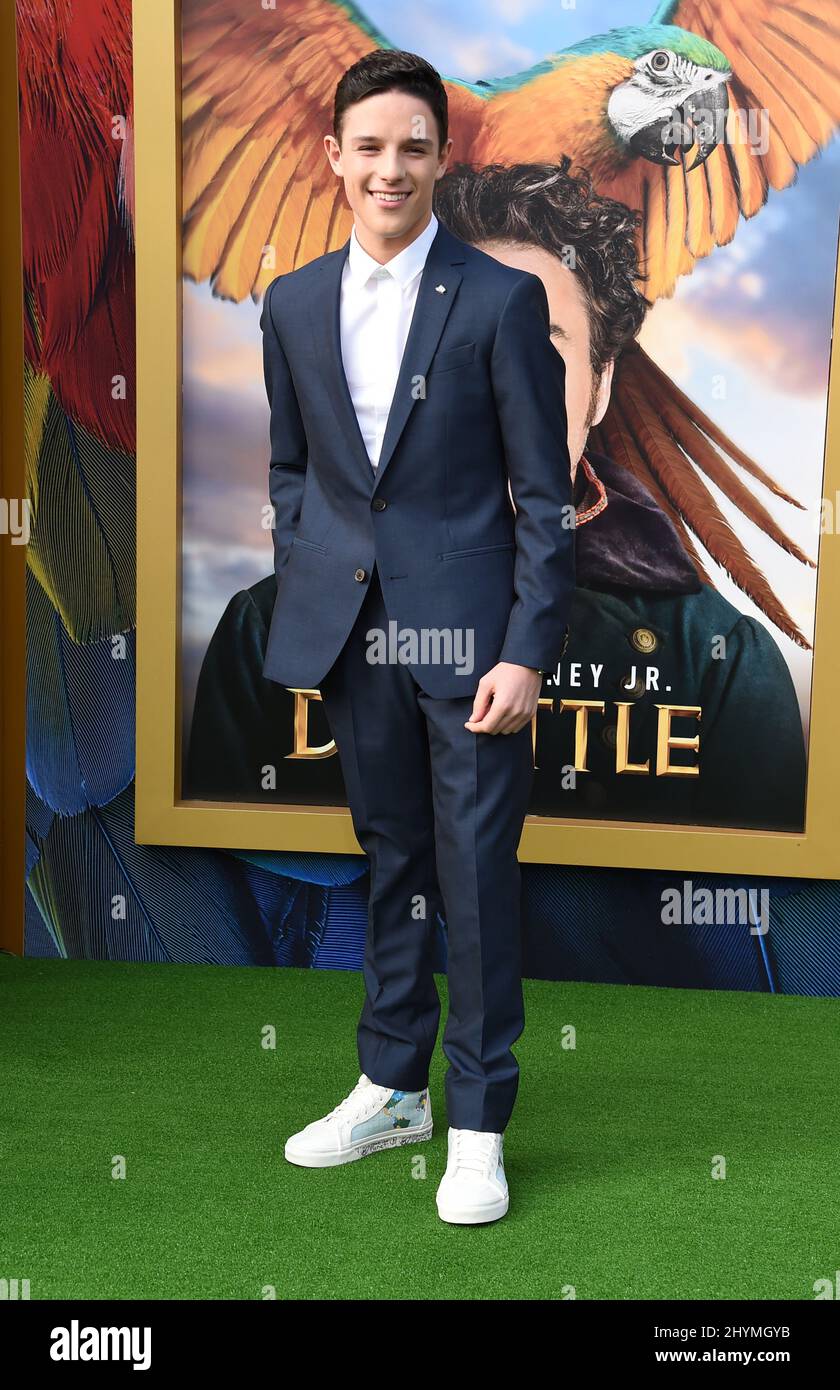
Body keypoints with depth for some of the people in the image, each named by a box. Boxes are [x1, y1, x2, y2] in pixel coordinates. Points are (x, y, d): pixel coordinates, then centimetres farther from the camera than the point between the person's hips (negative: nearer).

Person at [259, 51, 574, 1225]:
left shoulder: (501, 299, -5)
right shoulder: (294, 304, 8)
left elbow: (544, 493, -6)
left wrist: (529, 651, -12)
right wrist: (301, 602, 7)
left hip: (467, 635, -4)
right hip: (352, 633, 4)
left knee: (478, 876, 2)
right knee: (389, 863, 16)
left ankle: (479, 1121, 16)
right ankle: (393, 1088, 31)